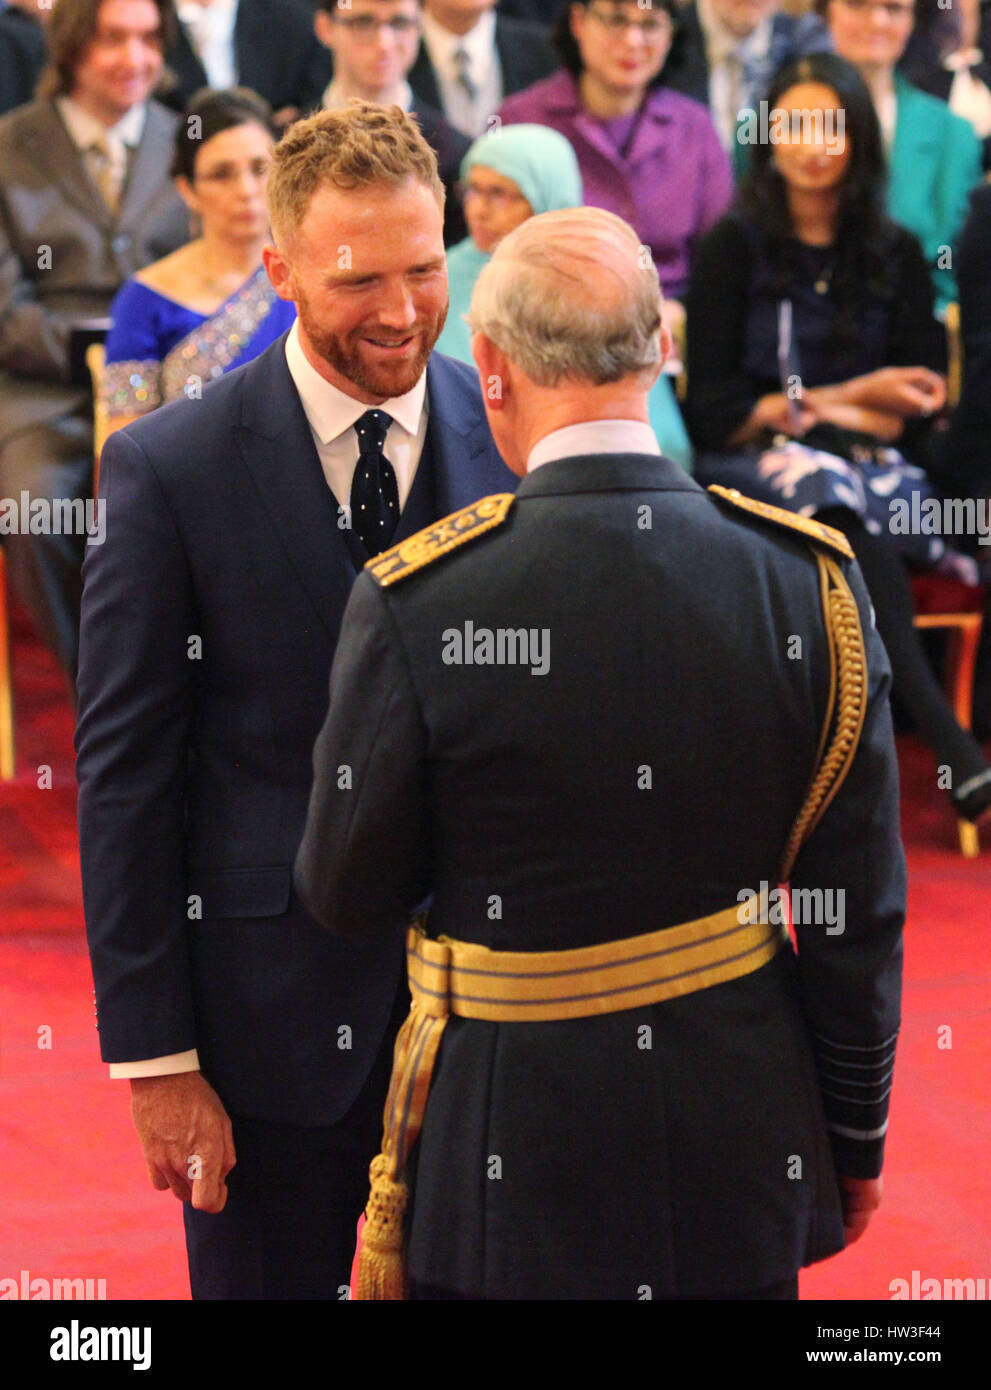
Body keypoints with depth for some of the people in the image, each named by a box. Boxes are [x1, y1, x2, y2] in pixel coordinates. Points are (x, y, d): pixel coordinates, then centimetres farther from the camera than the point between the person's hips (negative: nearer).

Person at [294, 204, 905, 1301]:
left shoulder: (413, 604, -17)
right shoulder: (809, 579, -9)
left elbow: (347, 895, -6)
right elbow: (860, 911, -3)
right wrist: (854, 1140, 10)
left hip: (514, 1156, -2)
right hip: (744, 1159, 3)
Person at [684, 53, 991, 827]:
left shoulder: (895, 256, 13)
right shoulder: (734, 249, 6)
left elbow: (921, 410, 9)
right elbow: (711, 410, -1)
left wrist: (806, 412, -4)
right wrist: (849, 398, -3)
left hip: (871, 465, 2)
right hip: (752, 471, -2)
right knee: (831, 494, -37)